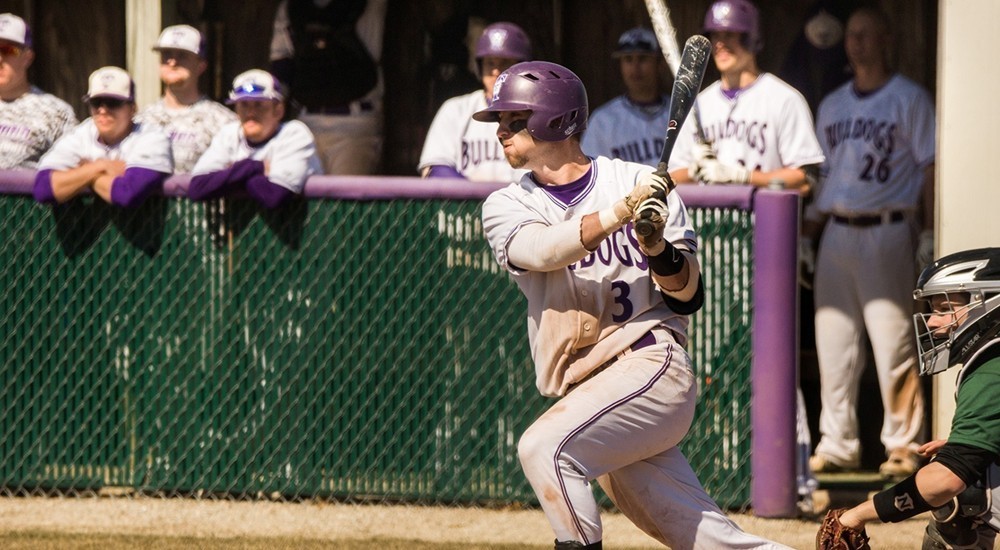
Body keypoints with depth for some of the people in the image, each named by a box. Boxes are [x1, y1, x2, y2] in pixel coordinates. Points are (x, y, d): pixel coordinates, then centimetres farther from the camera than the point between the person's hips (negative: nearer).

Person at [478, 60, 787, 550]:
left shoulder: (640, 184, 0)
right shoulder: (506, 206, 8)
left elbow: (688, 297, -2)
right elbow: (542, 249, -15)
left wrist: (657, 245, -21)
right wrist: (618, 214, -28)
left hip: (650, 361, -4)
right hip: (589, 391, 4)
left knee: (544, 447, -27)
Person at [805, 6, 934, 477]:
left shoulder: (910, 99, 0)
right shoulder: (832, 106, 17)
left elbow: (929, 168, -4)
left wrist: (929, 235, -11)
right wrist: (806, 235, 13)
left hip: (886, 232, -6)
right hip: (837, 233, 6)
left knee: (893, 340, -8)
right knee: (833, 341, 4)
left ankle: (902, 443, -3)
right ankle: (837, 444, 10)